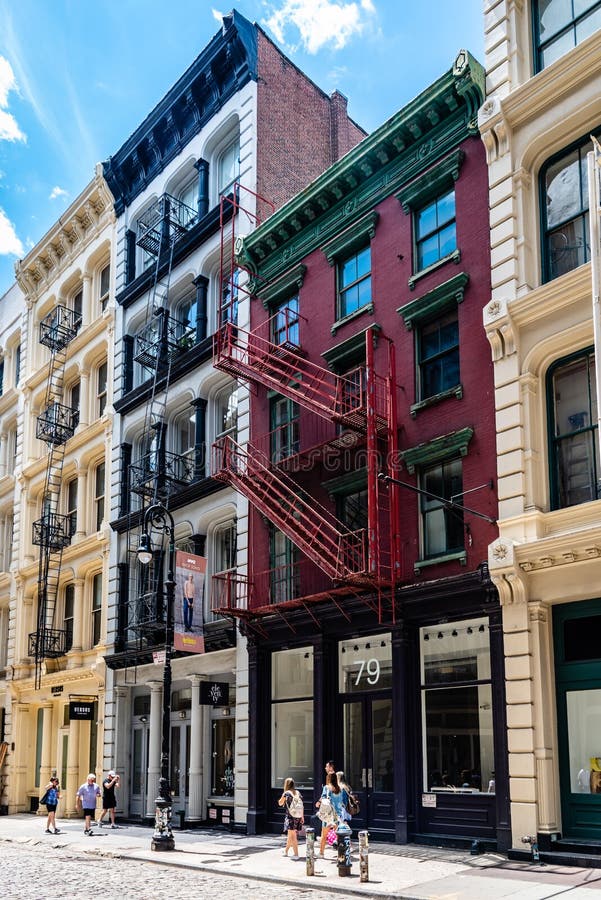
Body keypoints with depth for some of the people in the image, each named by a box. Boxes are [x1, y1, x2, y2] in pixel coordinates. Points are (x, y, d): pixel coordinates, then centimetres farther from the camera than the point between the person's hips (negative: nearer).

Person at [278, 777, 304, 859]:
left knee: (292, 836, -4)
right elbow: (301, 806, 7)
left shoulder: (286, 793, -5)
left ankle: (296, 854, -11)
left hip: (290, 816, -6)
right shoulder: (298, 793, 8)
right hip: (298, 816, 6)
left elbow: (280, 803, 6)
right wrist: (302, 817, 11)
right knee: (290, 835, 20)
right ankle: (286, 851, 35)